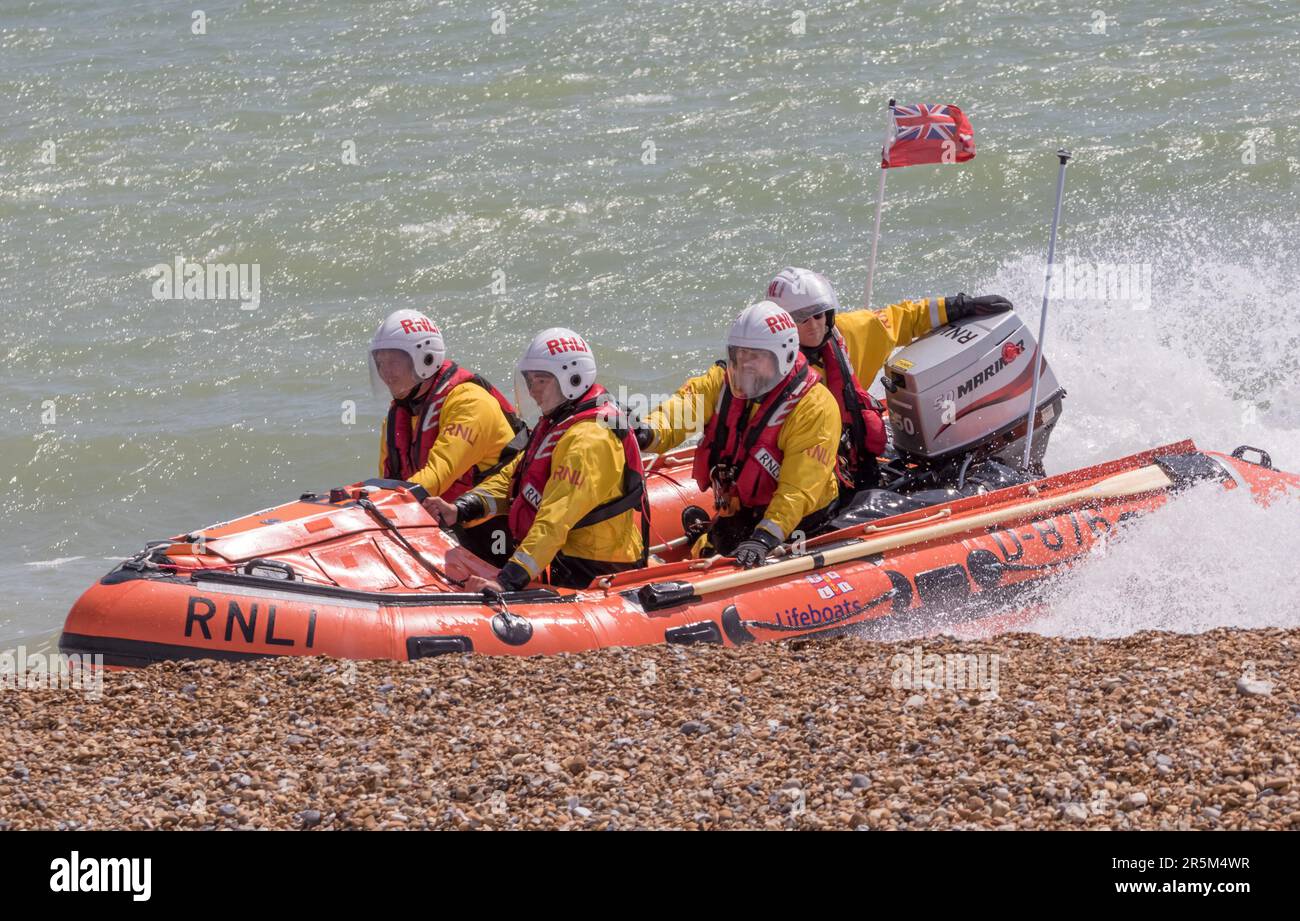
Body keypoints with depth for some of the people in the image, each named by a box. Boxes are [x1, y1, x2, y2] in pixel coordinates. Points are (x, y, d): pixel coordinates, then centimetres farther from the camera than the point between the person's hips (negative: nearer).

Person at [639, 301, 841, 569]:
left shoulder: (815, 407, -19)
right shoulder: (724, 381, 0)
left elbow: (798, 489, -26)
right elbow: (682, 407, -17)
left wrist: (765, 538, -38)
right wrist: (649, 432, -40)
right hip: (736, 516, 6)